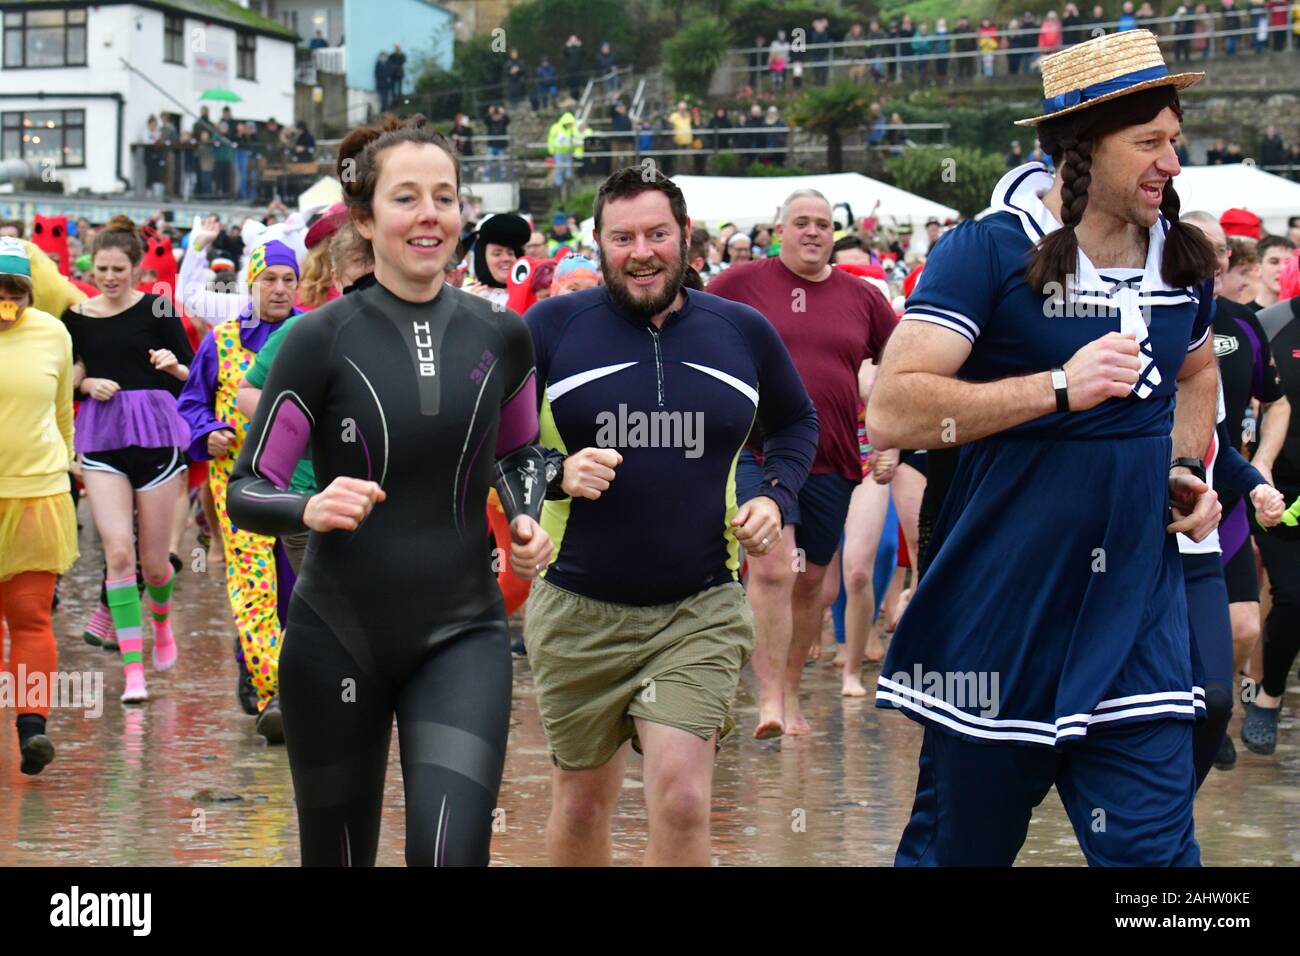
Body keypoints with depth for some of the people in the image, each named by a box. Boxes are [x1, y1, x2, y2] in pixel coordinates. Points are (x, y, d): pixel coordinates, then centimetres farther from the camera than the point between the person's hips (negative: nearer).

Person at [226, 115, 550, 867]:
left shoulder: (501, 336, 1)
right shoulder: (322, 340, -9)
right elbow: (248, 491, -7)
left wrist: (527, 519, 1)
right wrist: (310, 510, -28)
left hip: (462, 634, 1)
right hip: (337, 639, -1)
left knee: (452, 853, -18)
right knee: (338, 857, 11)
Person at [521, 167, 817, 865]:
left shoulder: (743, 332, 5)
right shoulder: (550, 327, -3)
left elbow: (796, 422, 23)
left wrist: (776, 496, 5)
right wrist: (556, 474, -17)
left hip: (699, 611, 0)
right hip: (577, 609, 0)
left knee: (681, 802, -15)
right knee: (581, 804, 12)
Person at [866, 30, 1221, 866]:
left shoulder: (1181, 258, 8)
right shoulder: (990, 251, -10)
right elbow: (892, 411, -20)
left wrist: (1189, 468, 11)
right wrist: (1059, 386, -25)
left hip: (1136, 621, 4)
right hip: (1001, 619, -4)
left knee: (1153, 845, -4)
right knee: (961, 842, 10)